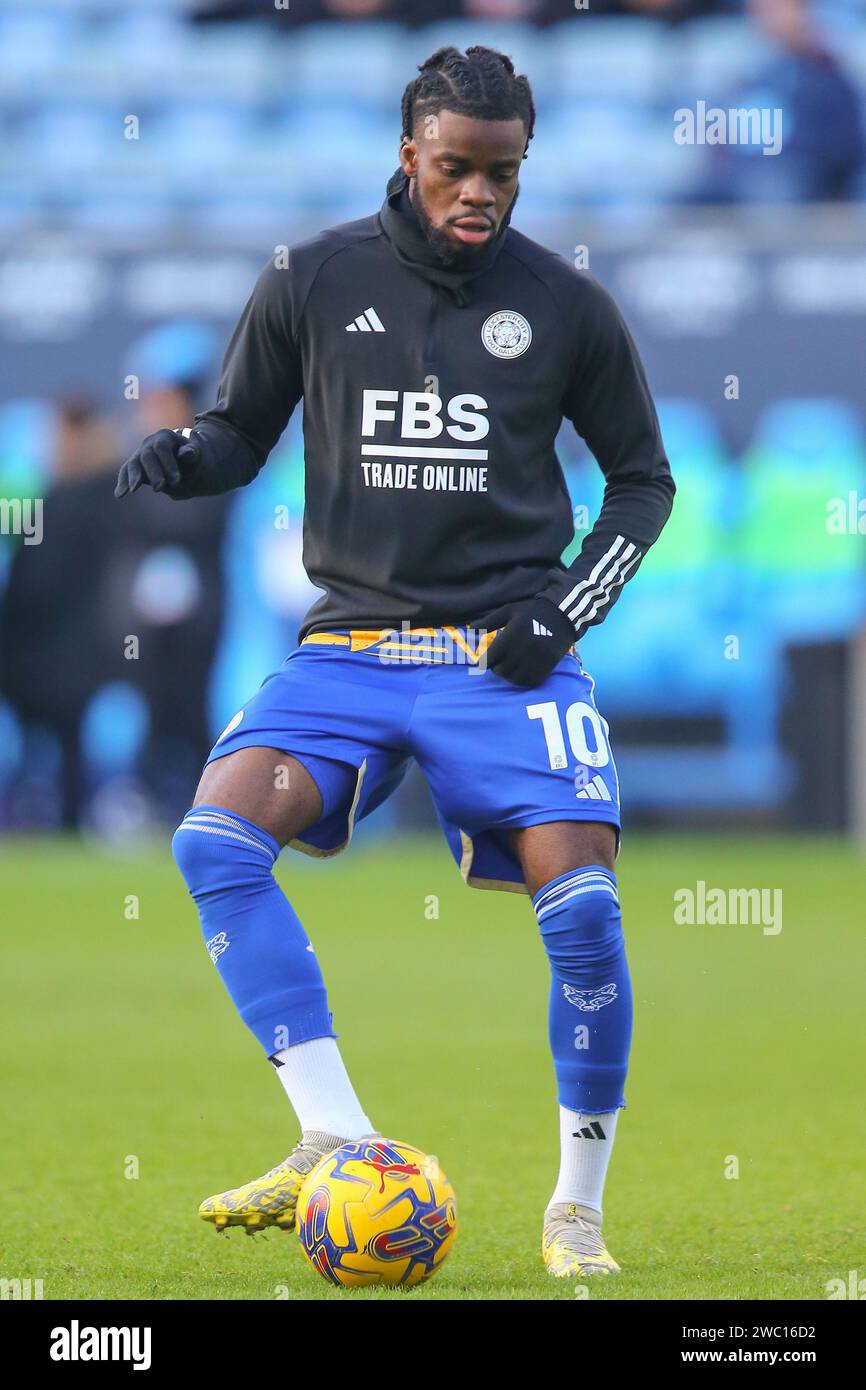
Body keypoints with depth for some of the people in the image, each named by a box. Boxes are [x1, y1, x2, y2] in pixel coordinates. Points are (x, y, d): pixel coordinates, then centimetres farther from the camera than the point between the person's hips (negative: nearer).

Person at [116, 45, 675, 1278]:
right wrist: (185, 457, -10)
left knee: (582, 907, -18)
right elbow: (243, 433, 13)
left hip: (508, 654, -1)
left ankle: (579, 1207, 0)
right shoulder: (312, 284, 3)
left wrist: (573, 607, -2)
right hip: (352, 647, 1)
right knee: (215, 839, -24)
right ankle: (339, 1144, -22)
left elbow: (644, 479, 13)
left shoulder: (565, 306, 2)